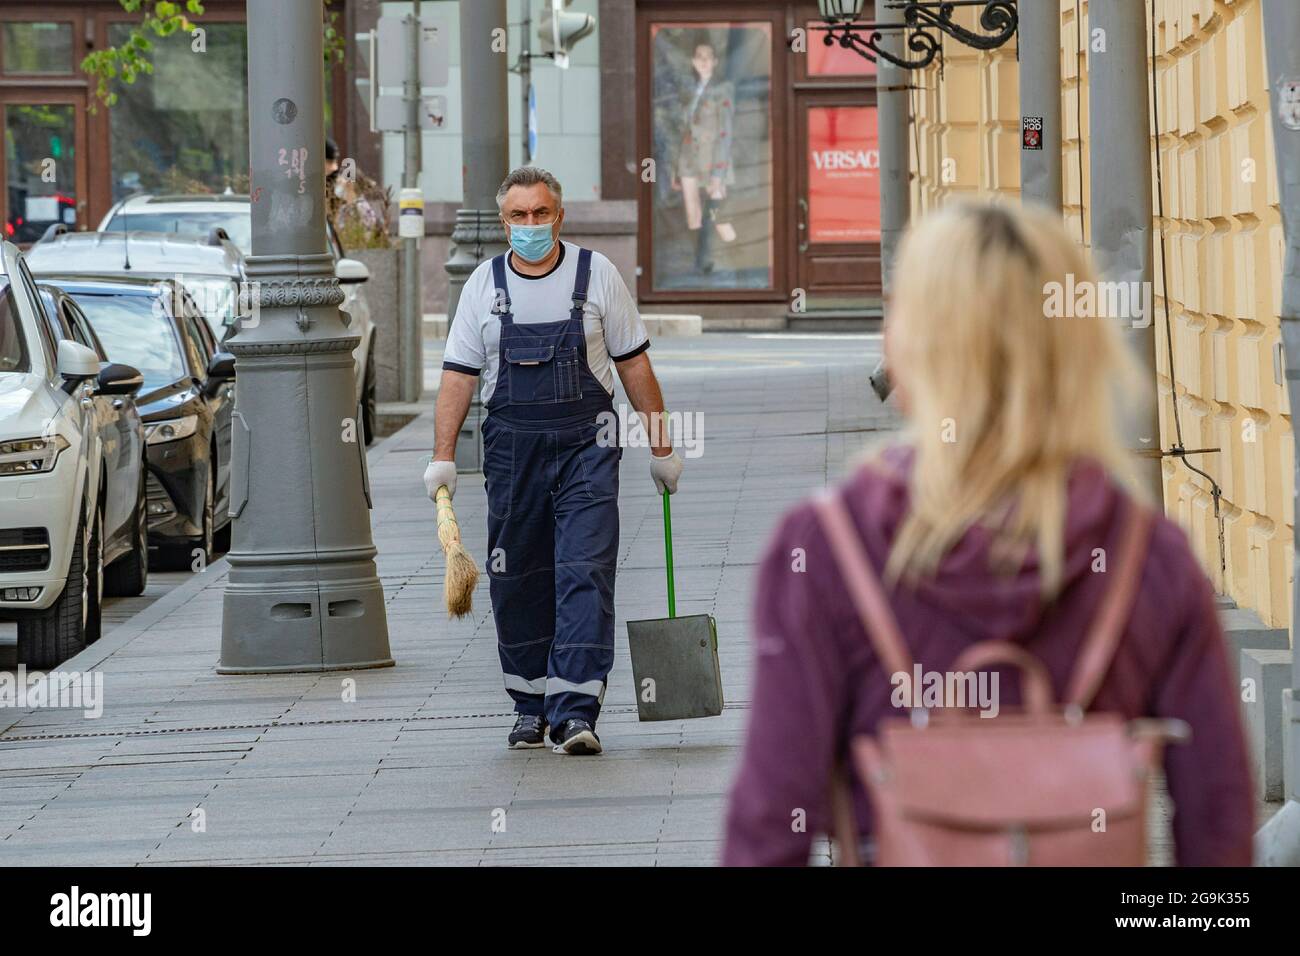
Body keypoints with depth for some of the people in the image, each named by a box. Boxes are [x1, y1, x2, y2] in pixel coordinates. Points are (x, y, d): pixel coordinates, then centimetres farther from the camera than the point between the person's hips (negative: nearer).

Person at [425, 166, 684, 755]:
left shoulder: (596, 275, 3)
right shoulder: (485, 285, 6)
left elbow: (634, 364, 7)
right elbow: (459, 375, 6)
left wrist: (661, 446, 7)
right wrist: (443, 456, -3)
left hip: (586, 447, -2)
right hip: (512, 448, 2)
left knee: (585, 575, -12)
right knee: (518, 585, 6)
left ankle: (576, 713, -16)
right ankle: (531, 707, 20)